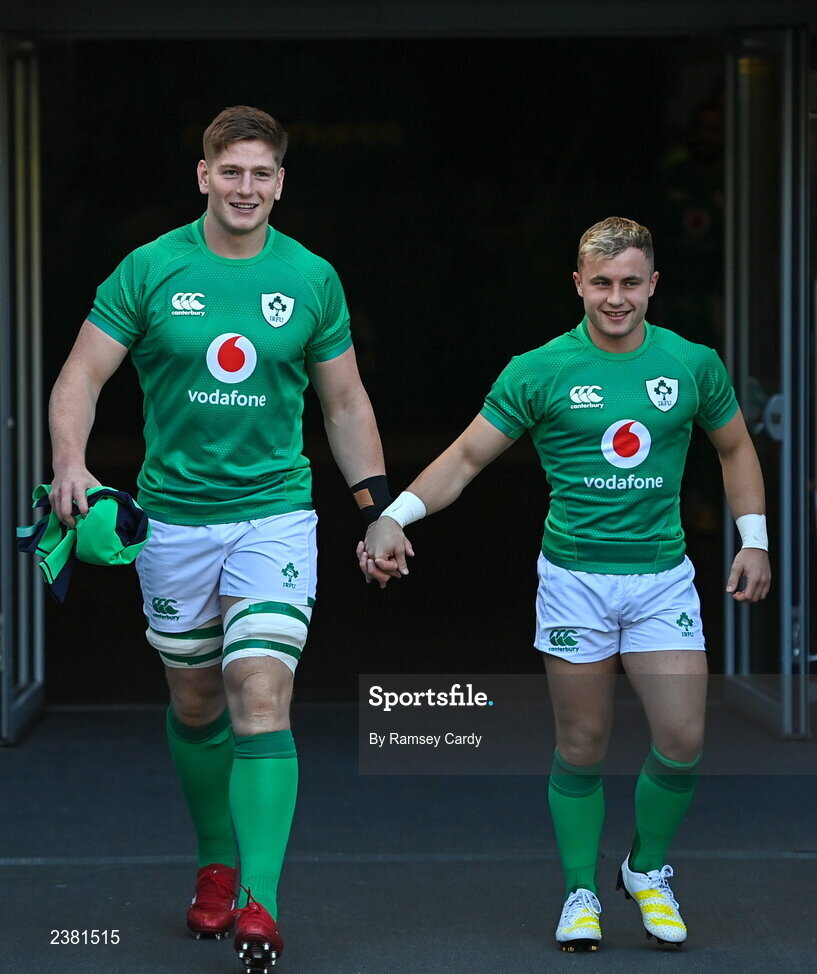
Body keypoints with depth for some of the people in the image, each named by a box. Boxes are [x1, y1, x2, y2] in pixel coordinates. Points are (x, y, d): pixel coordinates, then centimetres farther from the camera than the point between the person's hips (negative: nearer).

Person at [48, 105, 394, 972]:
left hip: (275, 513, -1)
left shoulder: (312, 280, 2)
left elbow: (344, 400, 12)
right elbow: (82, 375, -2)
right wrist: (70, 464, -19)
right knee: (195, 706, 13)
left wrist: (377, 502, 7)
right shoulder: (149, 270, -2)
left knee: (261, 701, -15)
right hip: (173, 516, 1)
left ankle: (258, 902, -19)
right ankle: (216, 864, 35)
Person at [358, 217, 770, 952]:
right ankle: (581, 892, 20)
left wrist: (754, 541, 9)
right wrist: (394, 517, -14)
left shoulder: (693, 365, 1)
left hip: (663, 576, 2)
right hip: (574, 577, -1)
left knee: (683, 739, -5)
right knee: (583, 746, 3)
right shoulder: (539, 373, -5)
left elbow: (735, 449, 17)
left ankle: (648, 869, 20)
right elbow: (466, 457, -1)